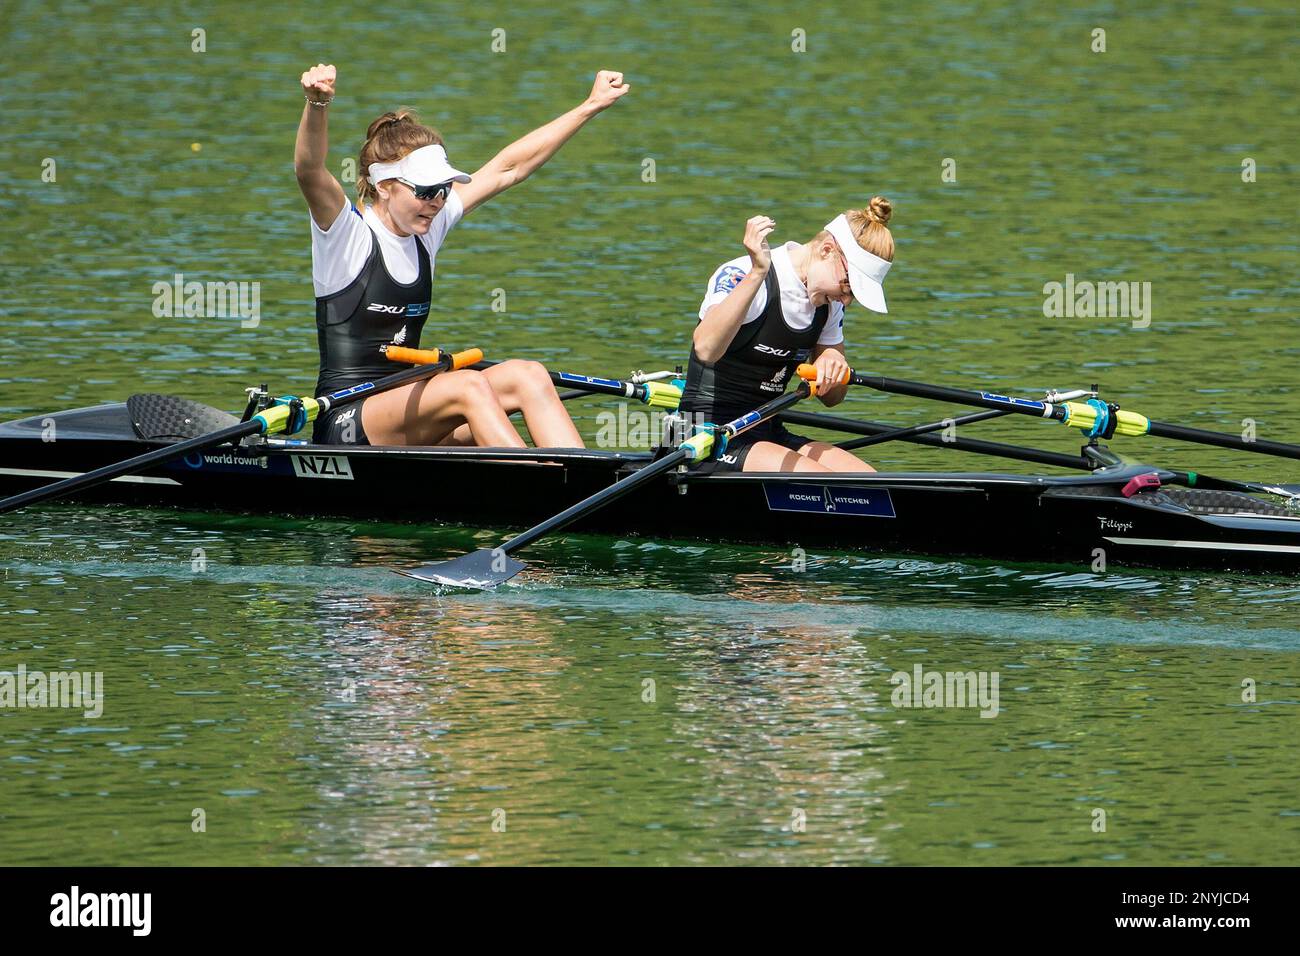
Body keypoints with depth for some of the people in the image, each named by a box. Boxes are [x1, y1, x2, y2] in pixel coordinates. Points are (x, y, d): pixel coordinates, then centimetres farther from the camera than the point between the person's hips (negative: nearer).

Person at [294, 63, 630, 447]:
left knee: (526, 376, -16)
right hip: (345, 425, -7)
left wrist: (591, 106, 16)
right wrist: (317, 104, -47)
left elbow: (507, 169, 15)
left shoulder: (426, 230, 12)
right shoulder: (346, 232, -8)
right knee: (467, 386, -32)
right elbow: (309, 172, -28)